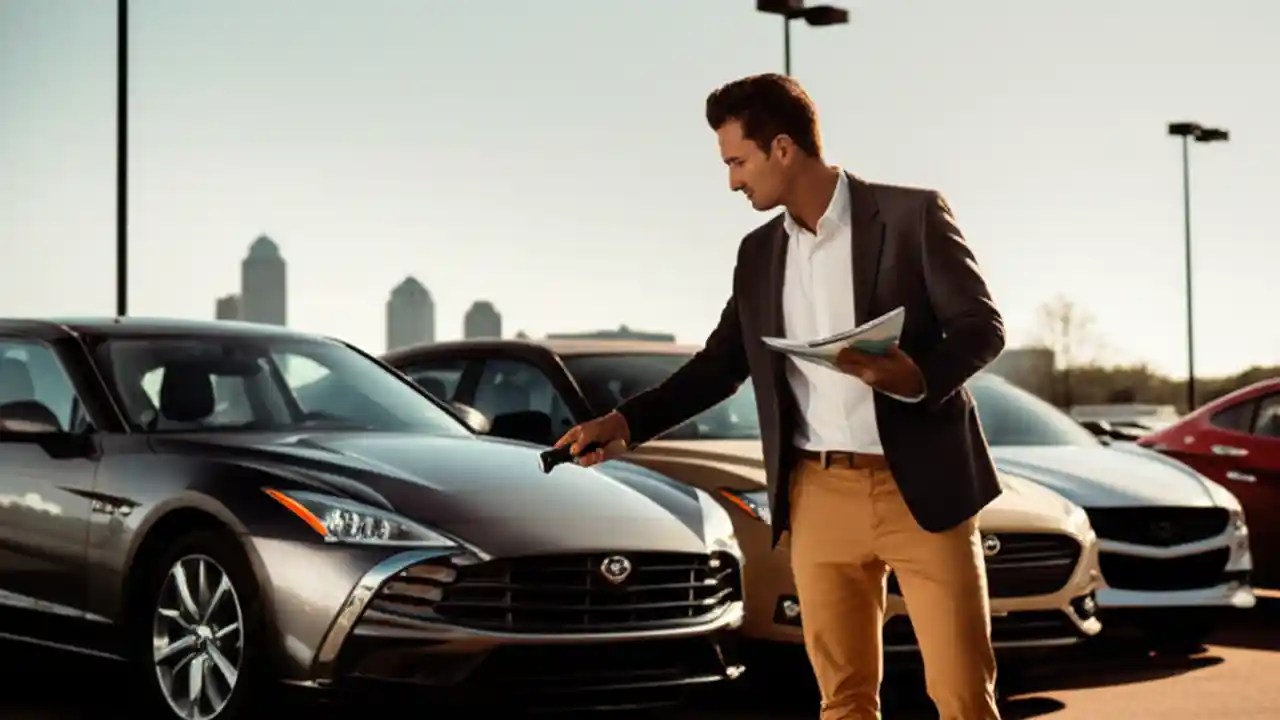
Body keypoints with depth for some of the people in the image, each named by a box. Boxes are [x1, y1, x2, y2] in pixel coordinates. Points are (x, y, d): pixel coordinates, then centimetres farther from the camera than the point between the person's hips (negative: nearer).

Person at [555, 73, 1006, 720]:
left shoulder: (911, 215, -3)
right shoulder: (759, 253, 13)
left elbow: (983, 326, -5)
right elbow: (720, 363, 17)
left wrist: (918, 376, -24)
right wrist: (626, 422, 7)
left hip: (919, 485, -4)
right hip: (820, 495, 5)